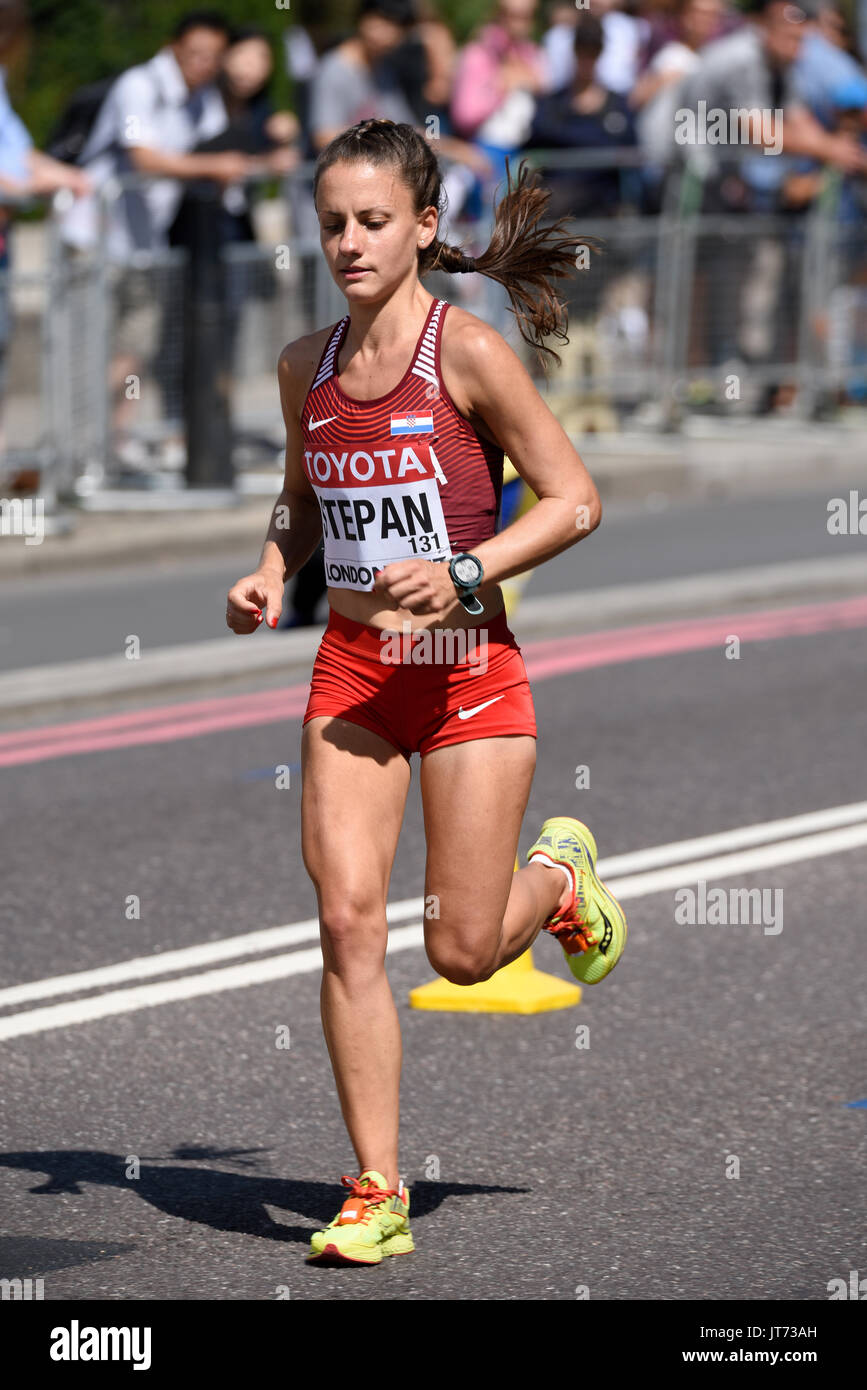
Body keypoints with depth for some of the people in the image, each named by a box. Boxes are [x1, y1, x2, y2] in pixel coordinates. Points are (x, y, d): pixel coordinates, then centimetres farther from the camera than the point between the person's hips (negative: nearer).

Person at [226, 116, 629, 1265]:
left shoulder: (468, 352, -12)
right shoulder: (307, 366, 5)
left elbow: (575, 502, -9)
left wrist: (464, 574, -21)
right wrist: (269, 576, 2)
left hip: (469, 667, -4)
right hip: (351, 671, 4)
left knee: (463, 952, 0)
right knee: (348, 922, -8)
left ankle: (559, 877, 36)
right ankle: (377, 1192, -1)